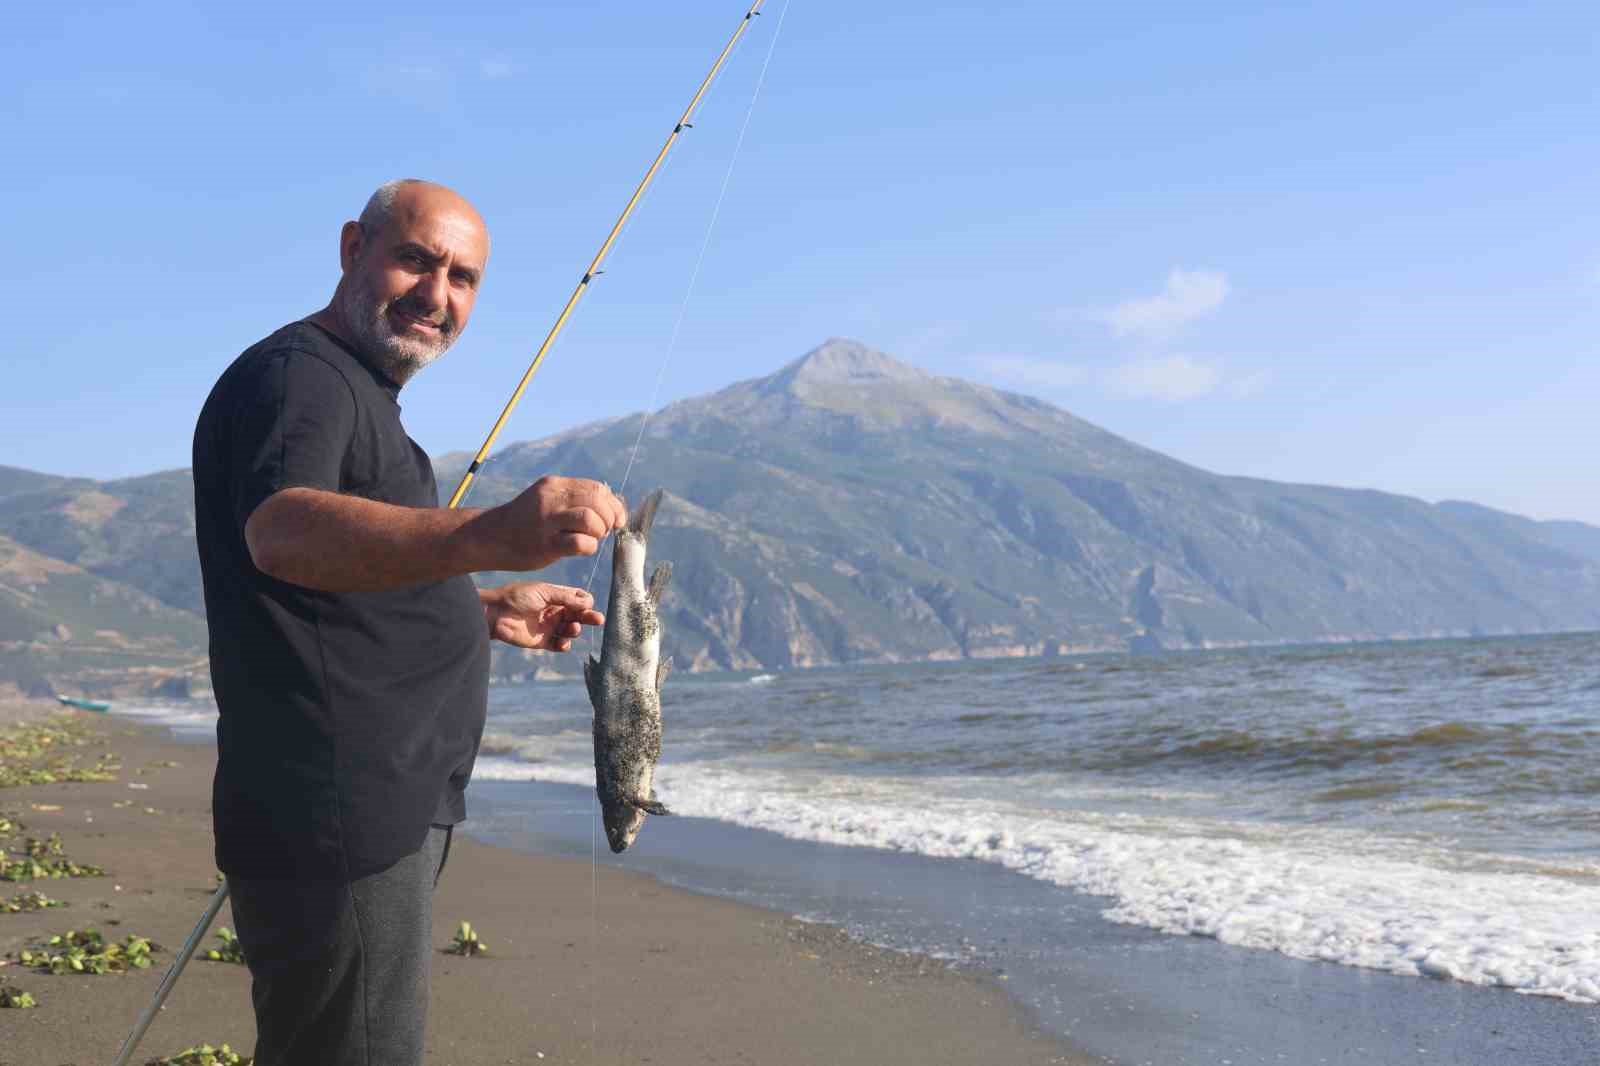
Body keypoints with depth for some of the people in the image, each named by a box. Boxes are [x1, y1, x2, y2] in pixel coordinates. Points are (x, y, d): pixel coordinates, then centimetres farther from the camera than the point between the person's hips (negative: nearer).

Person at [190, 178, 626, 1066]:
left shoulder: (358, 394, 20)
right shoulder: (296, 374, -13)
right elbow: (285, 533, -35)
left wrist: (489, 612, 17)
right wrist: (487, 537, -51)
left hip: (389, 815, 11)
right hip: (336, 822, -11)